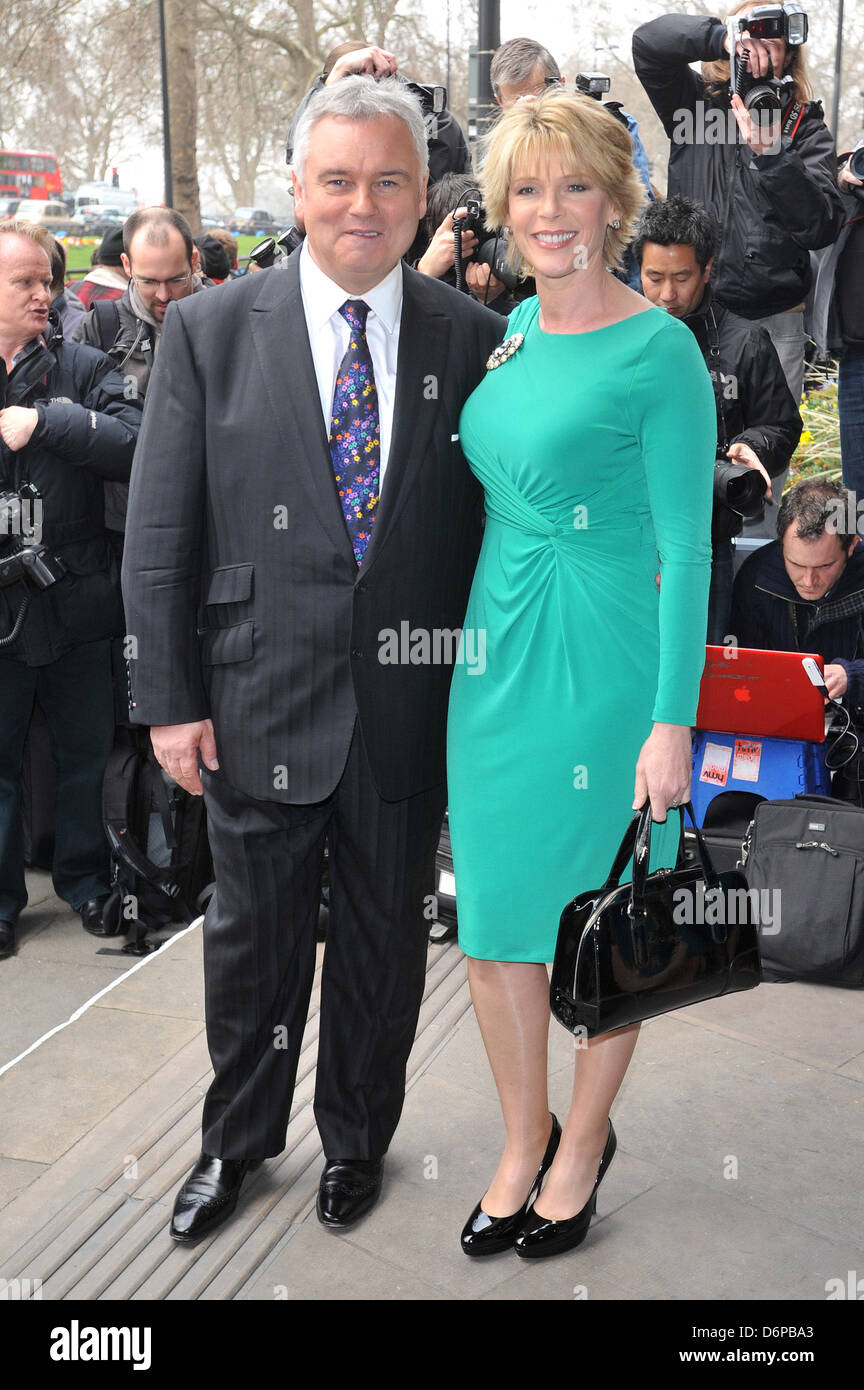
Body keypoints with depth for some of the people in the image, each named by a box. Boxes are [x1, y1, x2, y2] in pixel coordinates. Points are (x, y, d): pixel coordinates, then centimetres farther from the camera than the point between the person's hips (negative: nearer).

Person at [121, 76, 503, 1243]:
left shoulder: (471, 338, -1)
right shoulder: (211, 331, -3)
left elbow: (493, 523, 2)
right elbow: (159, 536, -3)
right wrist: (171, 698, -6)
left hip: (409, 704, 1)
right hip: (260, 704, 0)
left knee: (384, 940, 16)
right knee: (253, 938, 15)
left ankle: (357, 1139, 40)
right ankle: (236, 1144, 39)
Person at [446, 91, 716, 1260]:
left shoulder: (659, 351, -11)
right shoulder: (512, 329, 8)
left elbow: (686, 550, -13)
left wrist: (673, 723, -16)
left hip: (605, 660, -6)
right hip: (497, 652, 6)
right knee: (495, 913, 12)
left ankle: (586, 1139, 33)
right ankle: (524, 1143, 33)